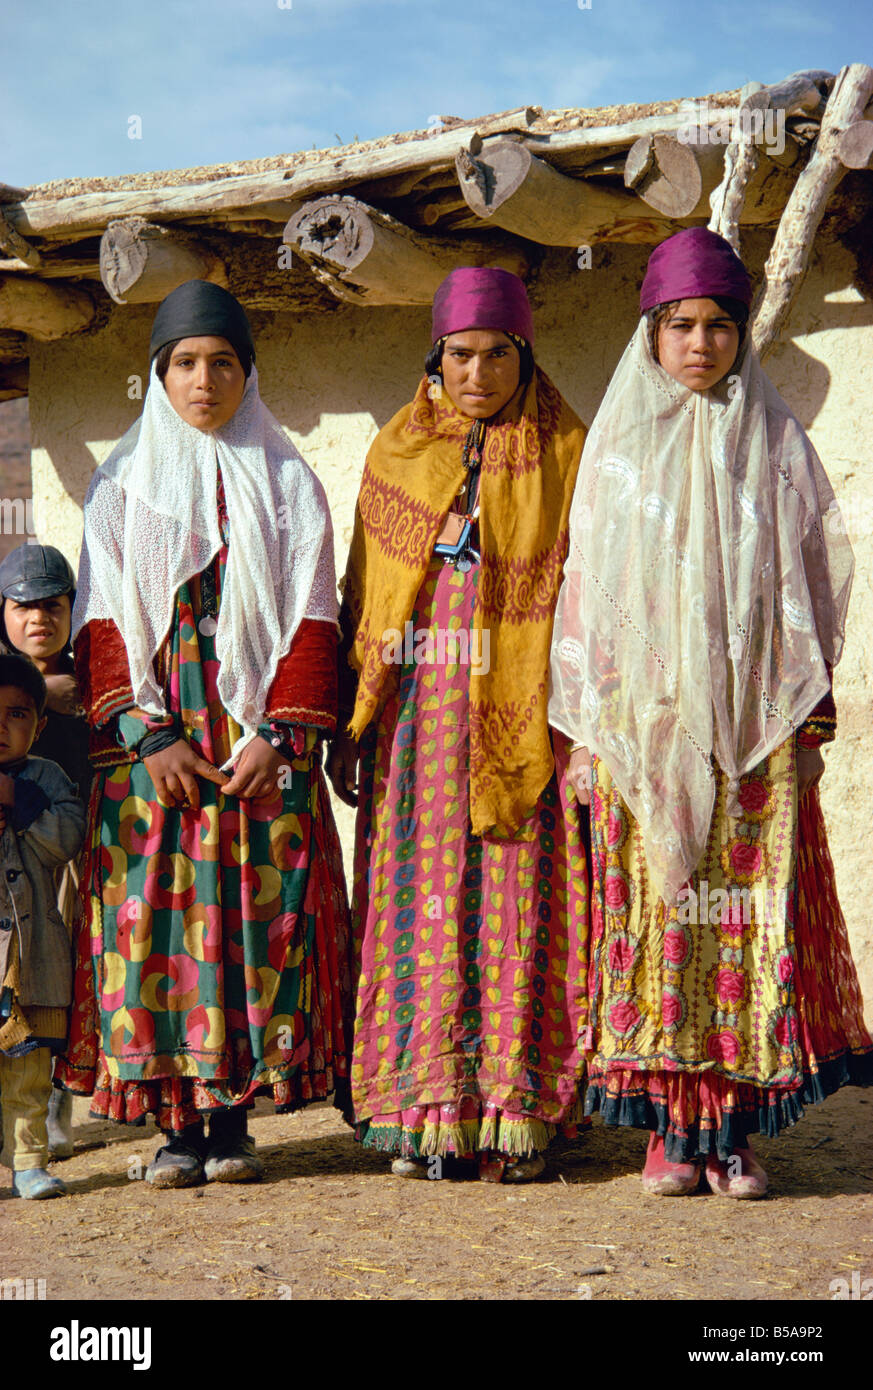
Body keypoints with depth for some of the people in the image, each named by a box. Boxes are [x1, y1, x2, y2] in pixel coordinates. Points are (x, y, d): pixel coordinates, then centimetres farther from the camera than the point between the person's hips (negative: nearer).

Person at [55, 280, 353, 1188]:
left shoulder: (287, 483, 9)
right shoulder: (122, 483, 10)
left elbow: (311, 621, 3)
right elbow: (103, 625, 3)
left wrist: (280, 734, -10)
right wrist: (149, 737, -9)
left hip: (262, 743, 0)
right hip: (149, 739, 0)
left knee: (258, 911, -4)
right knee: (153, 912, -4)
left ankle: (233, 1120, 5)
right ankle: (176, 1123, 3)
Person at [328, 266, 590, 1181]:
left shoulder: (565, 455, 5)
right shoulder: (396, 454, 12)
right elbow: (363, 592, 11)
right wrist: (347, 723, 5)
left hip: (520, 719, -2)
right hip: (419, 714, 2)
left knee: (517, 905, -2)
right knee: (421, 900, 0)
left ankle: (516, 1110, 5)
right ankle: (426, 1109, 6)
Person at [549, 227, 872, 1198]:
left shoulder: (776, 443, 9)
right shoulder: (618, 445, 10)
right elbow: (584, 586, 9)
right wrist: (587, 727, 3)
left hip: (753, 721, 0)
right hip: (642, 723, 0)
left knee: (755, 915, -4)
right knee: (654, 912, -2)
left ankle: (736, 1128, 3)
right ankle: (670, 1127, 5)